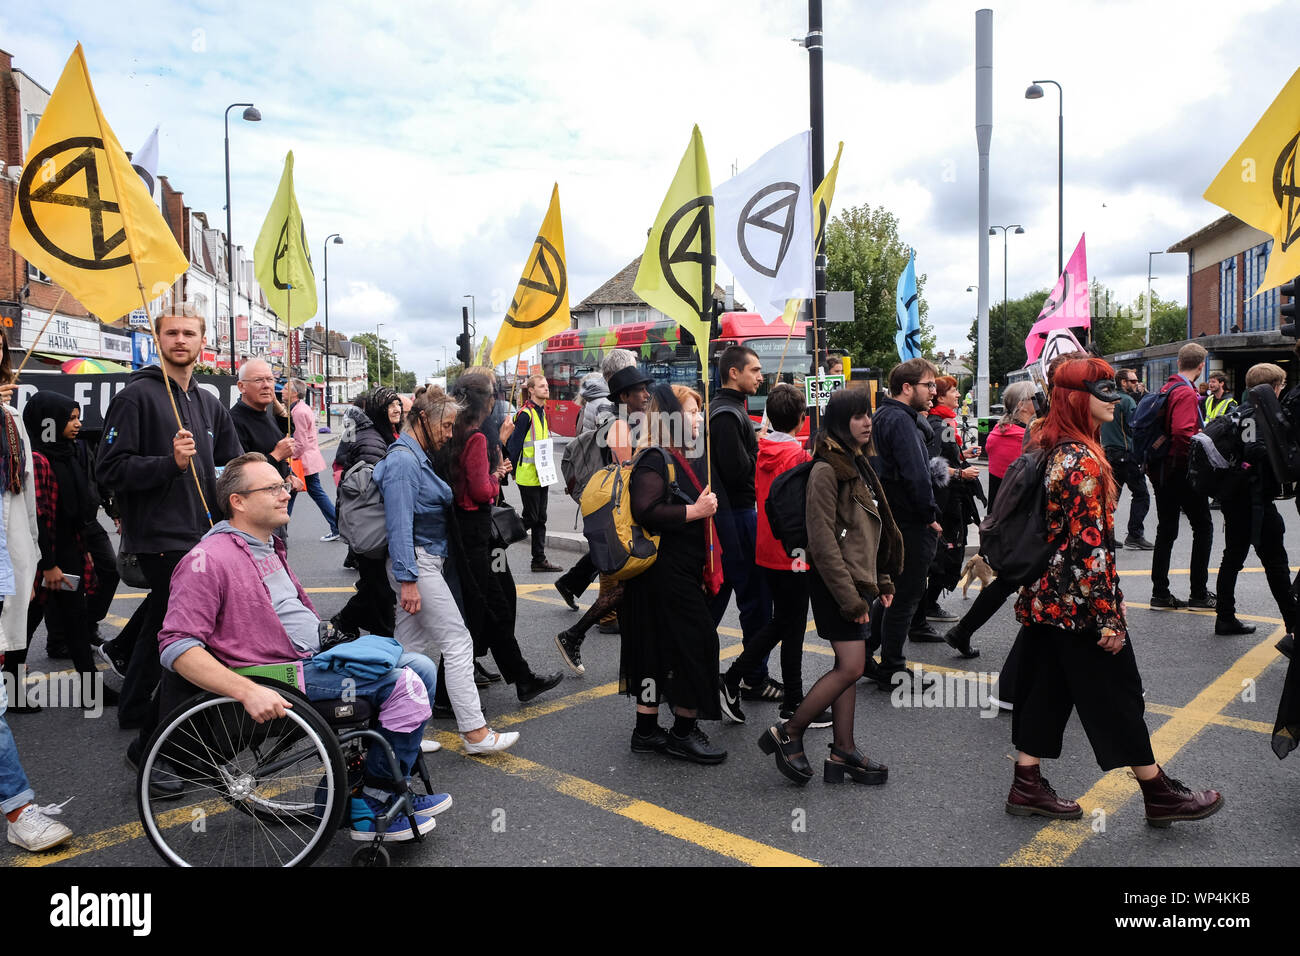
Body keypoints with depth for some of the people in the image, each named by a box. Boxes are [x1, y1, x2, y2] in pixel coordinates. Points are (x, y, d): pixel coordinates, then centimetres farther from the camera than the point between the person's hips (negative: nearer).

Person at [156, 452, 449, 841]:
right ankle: (372, 808, -4)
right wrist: (248, 691, -29)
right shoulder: (209, 559, -13)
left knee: (421, 667, 3)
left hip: (317, 655, 10)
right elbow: (176, 646, -21)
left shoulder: (269, 547, 17)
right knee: (405, 685, -18)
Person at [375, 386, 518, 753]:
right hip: (417, 564, -10)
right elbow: (399, 525, -22)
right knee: (458, 642, -5)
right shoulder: (403, 461, -17)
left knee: (409, 647, 13)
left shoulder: (417, 457, 15)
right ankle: (475, 732, 0)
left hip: (423, 562, 10)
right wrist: (407, 579, -24)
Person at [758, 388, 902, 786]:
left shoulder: (858, 463, 15)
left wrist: (881, 578, 17)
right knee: (851, 667, -9)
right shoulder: (827, 470, -15)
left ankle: (843, 752, 18)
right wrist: (850, 598, -19)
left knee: (847, 667, 10)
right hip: (836, 584, -9)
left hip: (857, 581, 9)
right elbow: (823, 542, -19)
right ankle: (787, 735, 3)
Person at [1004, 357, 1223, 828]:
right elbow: (1089, 544, -23)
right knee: (1117, 694, 5)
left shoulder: (1057, 449, 8)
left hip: (1050, 595, 9)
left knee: (1049, 689, 13)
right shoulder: (1082, 460, -20)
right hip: (1081, 600, -9)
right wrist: (1107, 615, -19)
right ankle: (1159, 796, 22)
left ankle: (1027, 786, 21)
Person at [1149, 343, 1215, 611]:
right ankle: (1199, 593, 8)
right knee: (1203, 528, 4)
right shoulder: (1186, 393, -15)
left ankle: (1160, 593, 12)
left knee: (1166, 530, 10)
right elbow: (1183, 432, -26)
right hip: (1183, 471, -8)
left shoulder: (1167, 388, 11)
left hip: (1162, 470, 8)